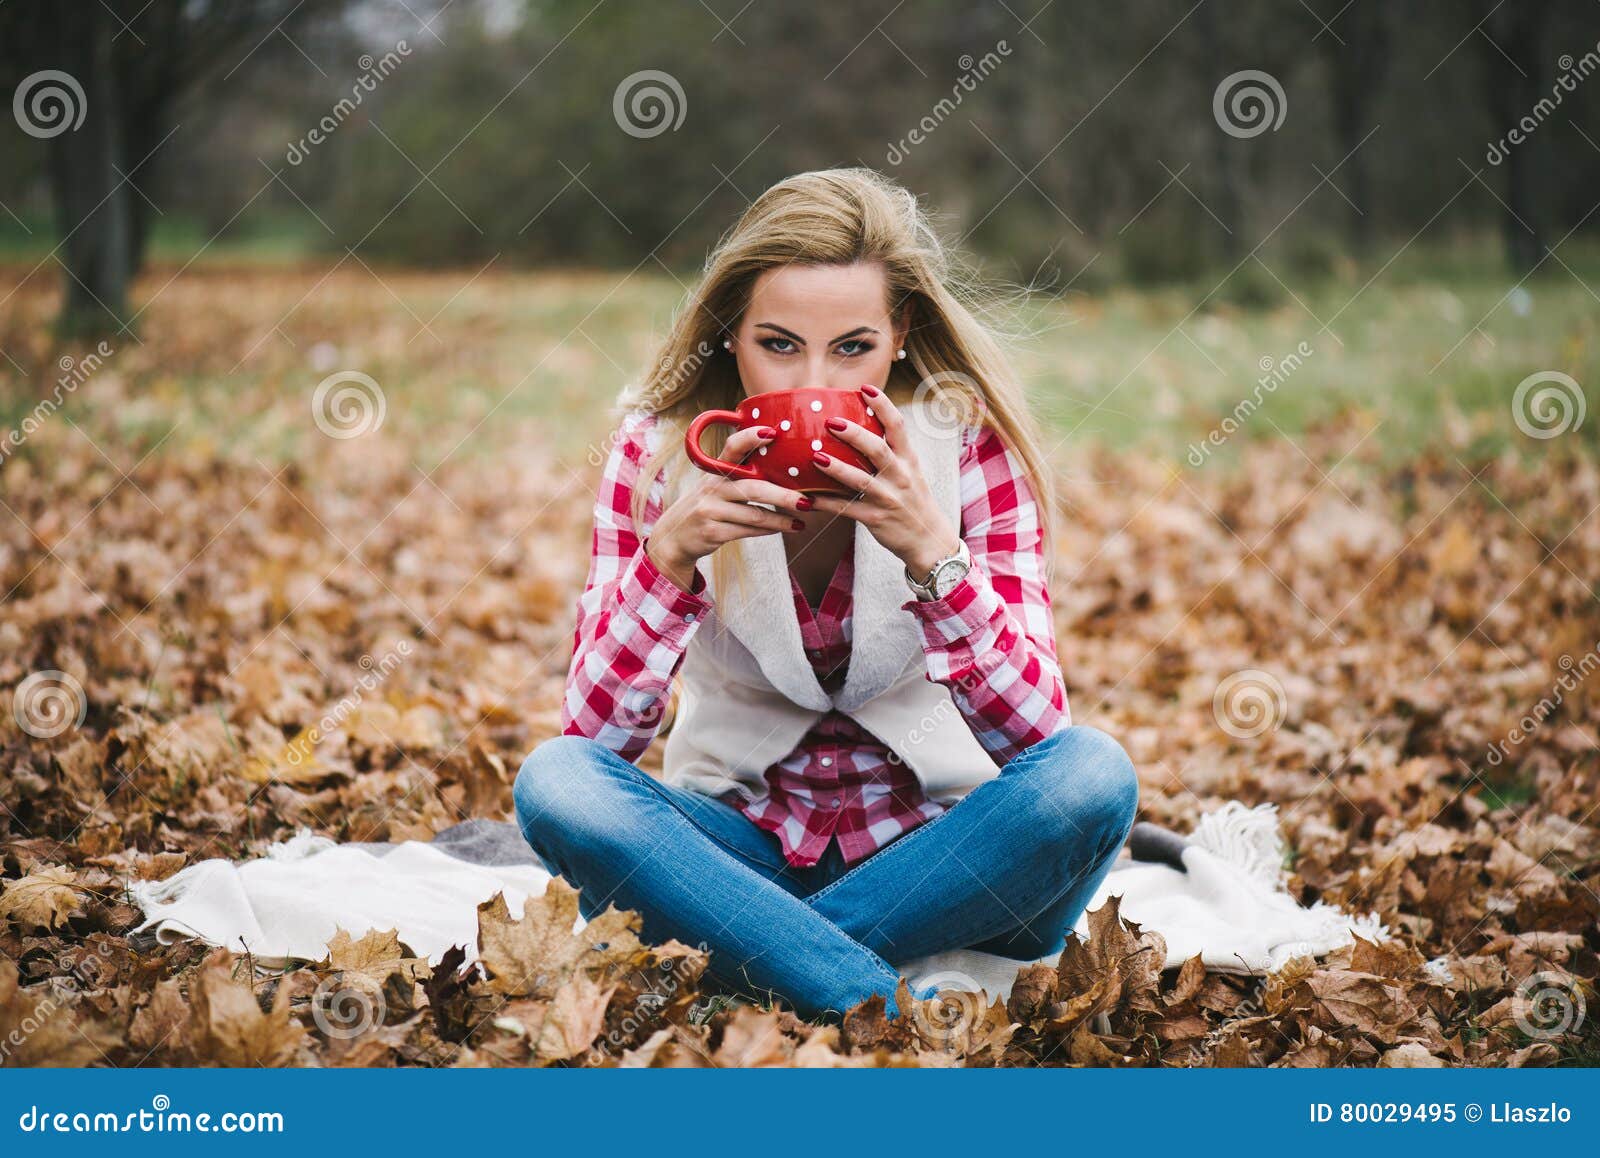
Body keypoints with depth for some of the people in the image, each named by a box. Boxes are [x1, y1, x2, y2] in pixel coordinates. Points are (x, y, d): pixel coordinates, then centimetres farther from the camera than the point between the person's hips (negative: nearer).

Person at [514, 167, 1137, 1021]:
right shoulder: (662, 448, -11)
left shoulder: (971, 440, -13)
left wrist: (931, 548, -34)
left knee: (1091, 773, -29)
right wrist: (672, 551, -31)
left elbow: (1032, 732, -20)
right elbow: (595, 732, -16)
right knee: (555, 780, -28)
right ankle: (901, 1014, -29)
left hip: (929, 842, 0)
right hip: (737, 840, 1)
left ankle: (759, 957, -20)